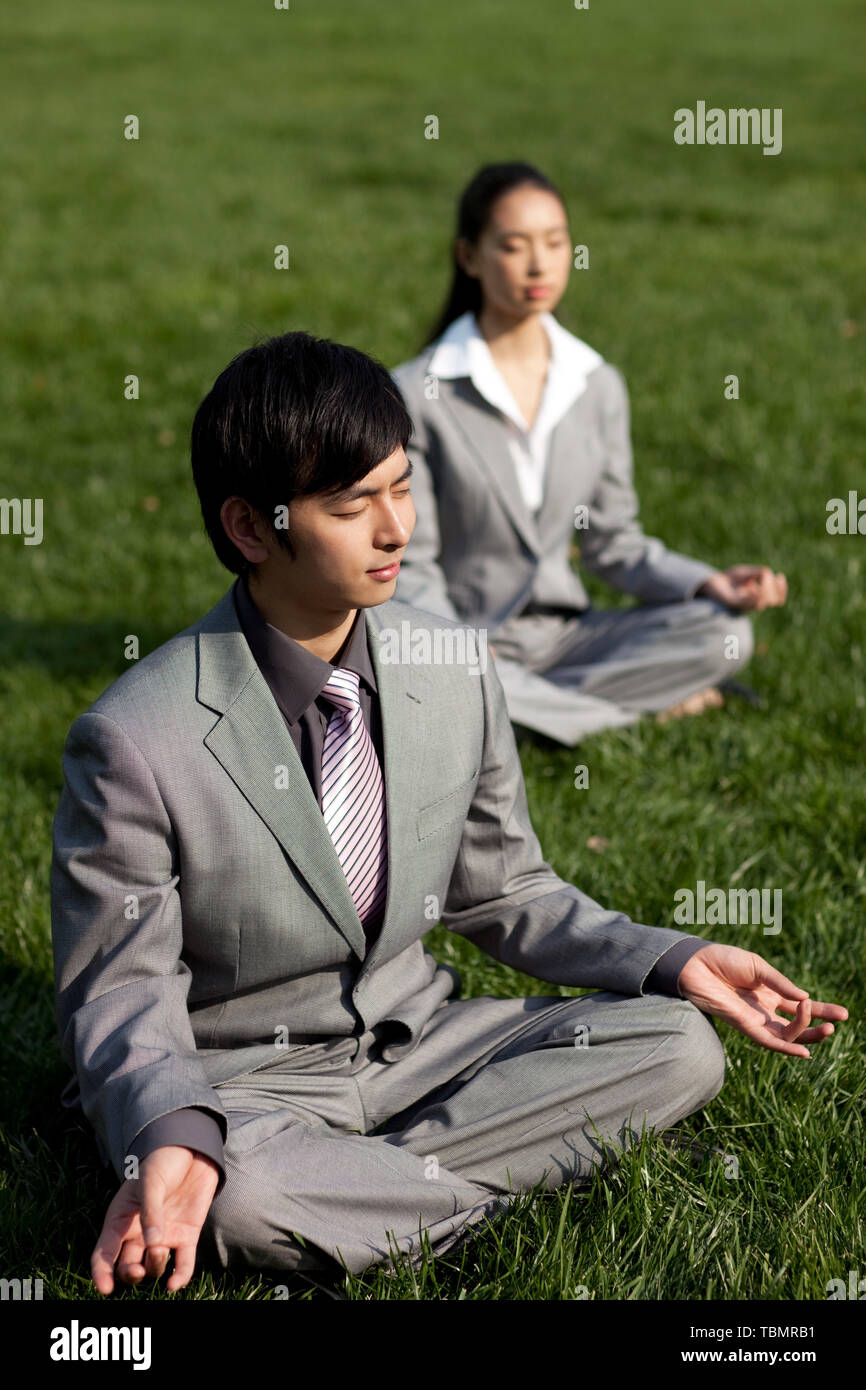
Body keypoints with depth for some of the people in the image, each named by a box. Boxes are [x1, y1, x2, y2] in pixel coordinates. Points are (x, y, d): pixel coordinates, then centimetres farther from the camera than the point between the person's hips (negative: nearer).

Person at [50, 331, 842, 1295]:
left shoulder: (457, 679, -3)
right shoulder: (134, 742, -19)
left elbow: (503, 894, 9)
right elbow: (121, 991, -15)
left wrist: (671, 962, -5)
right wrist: (173, 1136, -36)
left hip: (413, 1036, 5)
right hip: (240, 1081, -5)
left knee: (680, 1050, -12)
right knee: (237, 1197, -39)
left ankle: (352, 1184, -15)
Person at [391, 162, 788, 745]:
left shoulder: (598, 385, 6)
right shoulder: (416, 394, -8)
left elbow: (612, 540, 10)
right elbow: (409, 568, -9)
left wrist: (710, 584, -7)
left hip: (564, 630, 4)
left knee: (725, 635, -18)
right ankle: (655, 707, -19)